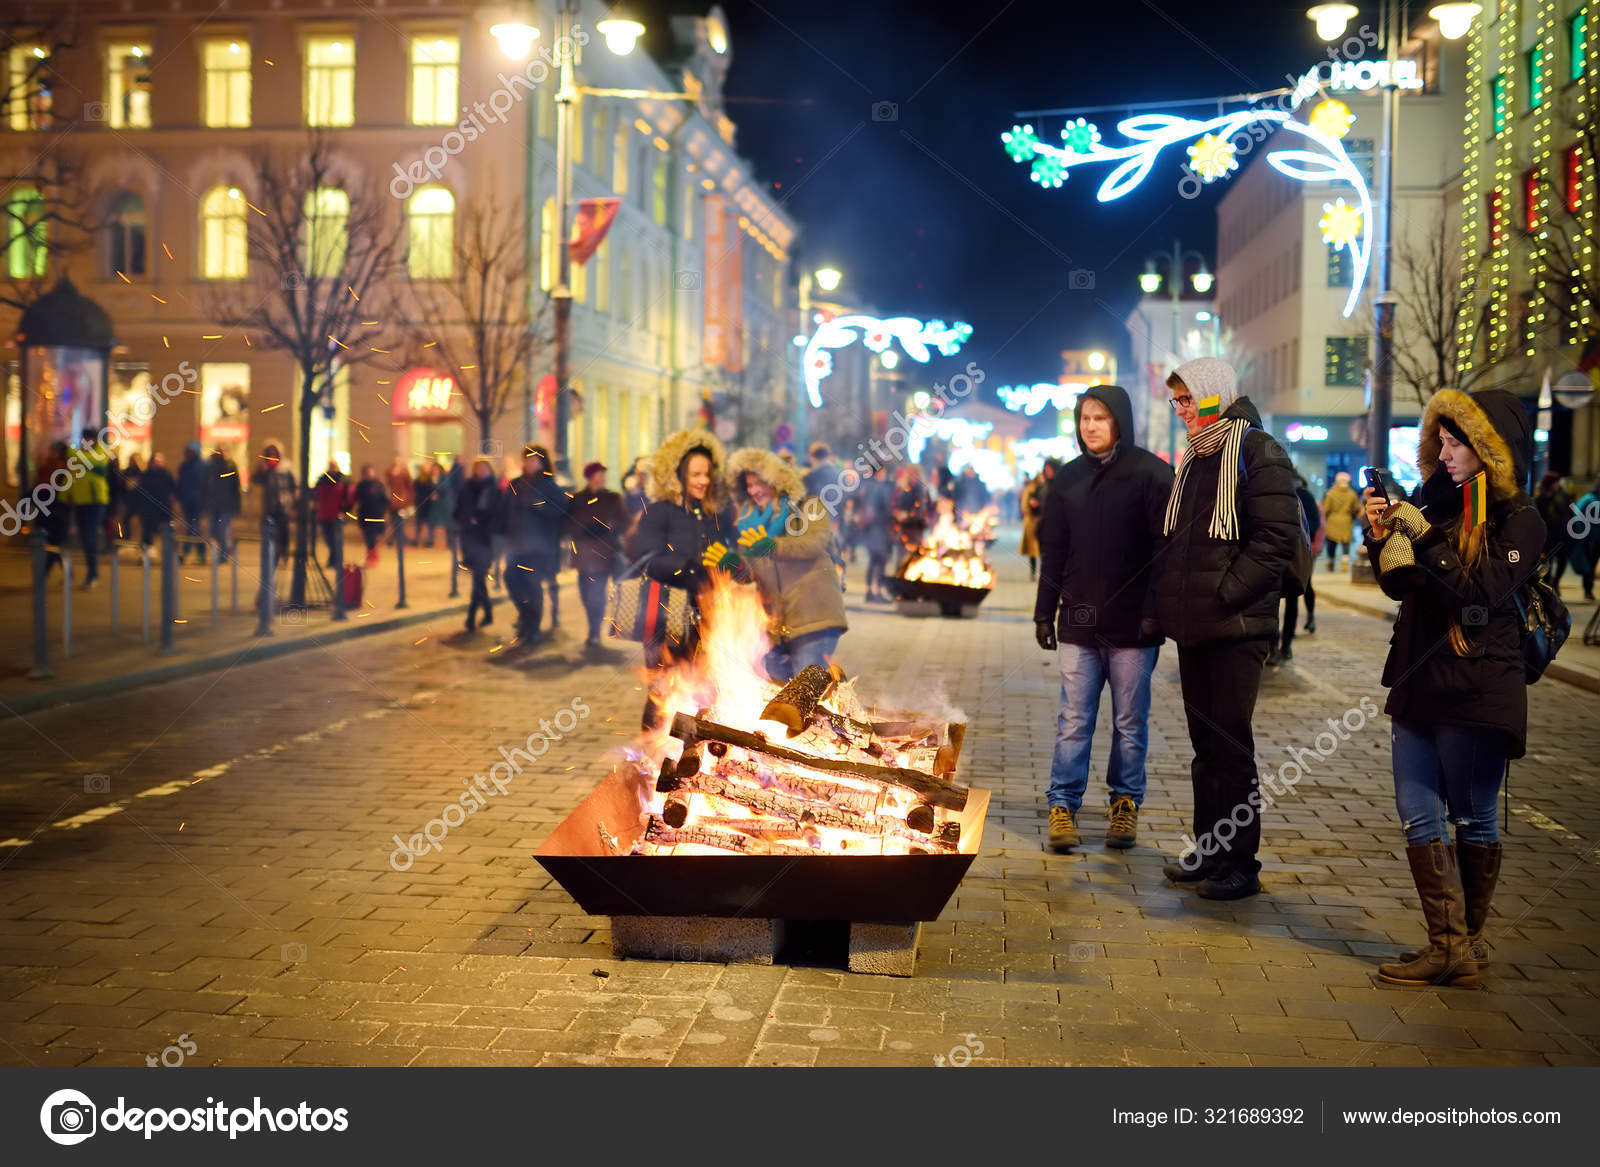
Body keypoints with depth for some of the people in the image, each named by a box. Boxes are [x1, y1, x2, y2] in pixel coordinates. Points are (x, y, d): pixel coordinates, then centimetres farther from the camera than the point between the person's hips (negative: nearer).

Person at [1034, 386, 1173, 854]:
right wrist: (1045, 611, 11)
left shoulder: (1151, 474, -4)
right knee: (1074, 720, 3)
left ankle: (1126, 804, 19)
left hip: (1132, 624, -3)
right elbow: (1054, 551, 14)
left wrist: (1154, 610, -14)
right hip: (1079, 622, 3)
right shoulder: (1068, 478, 10)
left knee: (1130, 722, 7)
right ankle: (1063, 805, 7)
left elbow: (1166, 548, -7)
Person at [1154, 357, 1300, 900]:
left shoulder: (1258, 453, -9)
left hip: (1236, 626, -8)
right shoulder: (1196, 458, 18)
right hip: (1194, 625, 8)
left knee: (1230, 743, -5)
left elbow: (1277, 536, -17)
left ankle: (1240, 863, 3)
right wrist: (1170, 595, 10)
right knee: (1205, 742, 13)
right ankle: (1209, 849, 22)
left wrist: (1225, 592, -18)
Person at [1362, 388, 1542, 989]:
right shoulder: (1440, 500, 11)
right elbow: (1400, 586, 15)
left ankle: (1464, 943, 16)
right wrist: (1383, 535, -1)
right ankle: (1449, 946, 6)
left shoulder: (1518, 520, -7)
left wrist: (1422, 541, -23)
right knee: (1418, 815, 3)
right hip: (1422, 680, 7)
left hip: (1478, 688, -7)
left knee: (1472, 820, 5)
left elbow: (1481, 596, -19)